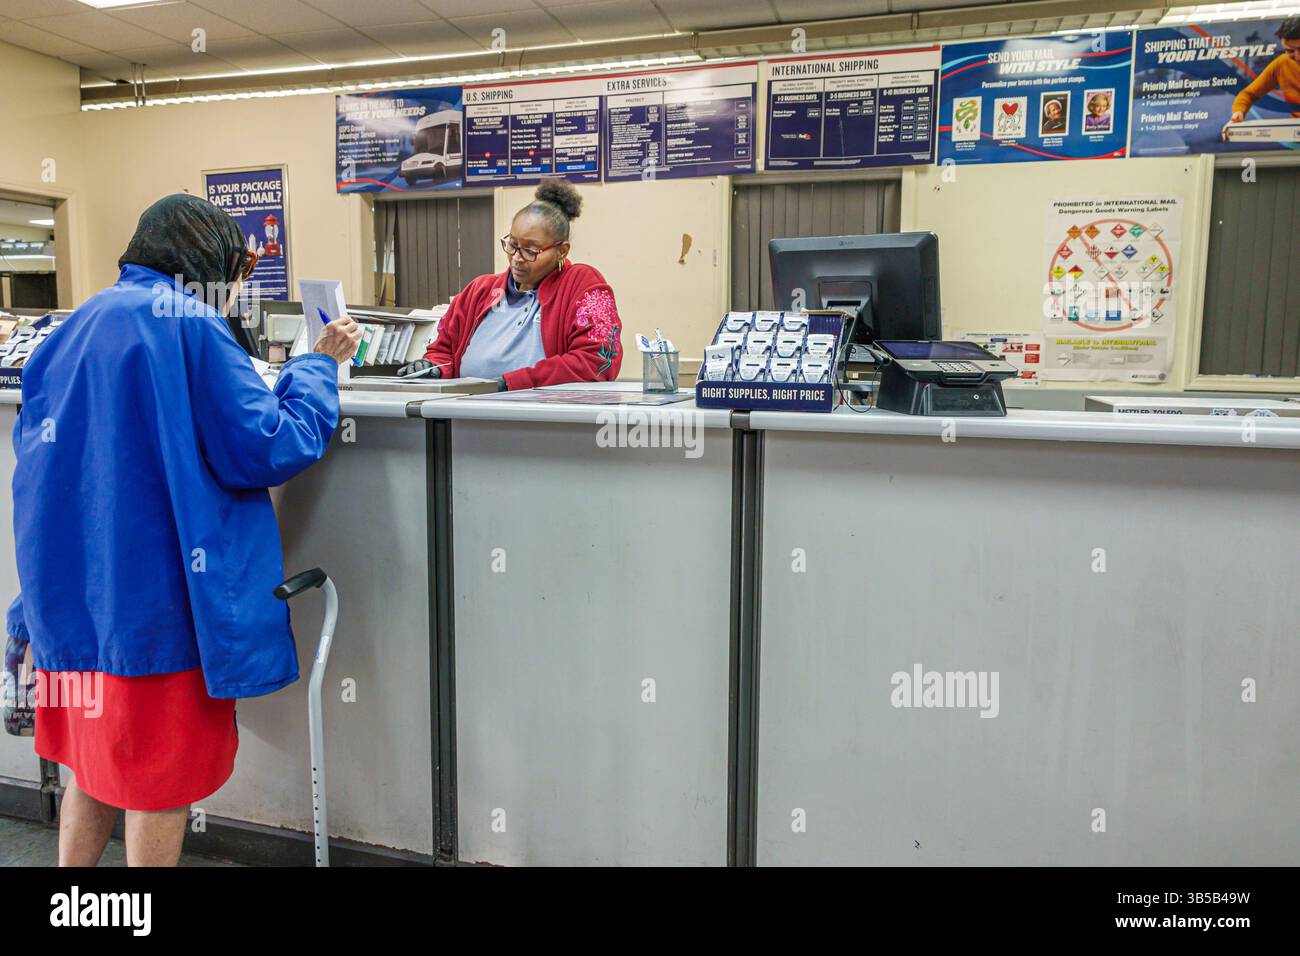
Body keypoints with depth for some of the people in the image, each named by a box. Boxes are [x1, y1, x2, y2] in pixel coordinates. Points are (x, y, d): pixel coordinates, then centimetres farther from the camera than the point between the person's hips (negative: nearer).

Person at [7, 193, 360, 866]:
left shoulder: (81, 324, 13)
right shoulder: (184, 320, -12)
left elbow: (38, 449, 20)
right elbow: (264, 448, -15)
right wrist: (318, 366, -3)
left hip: (71, 588, 8)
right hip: (153, 594, -8)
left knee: (98, 764, 22)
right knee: (164, 781, 7)